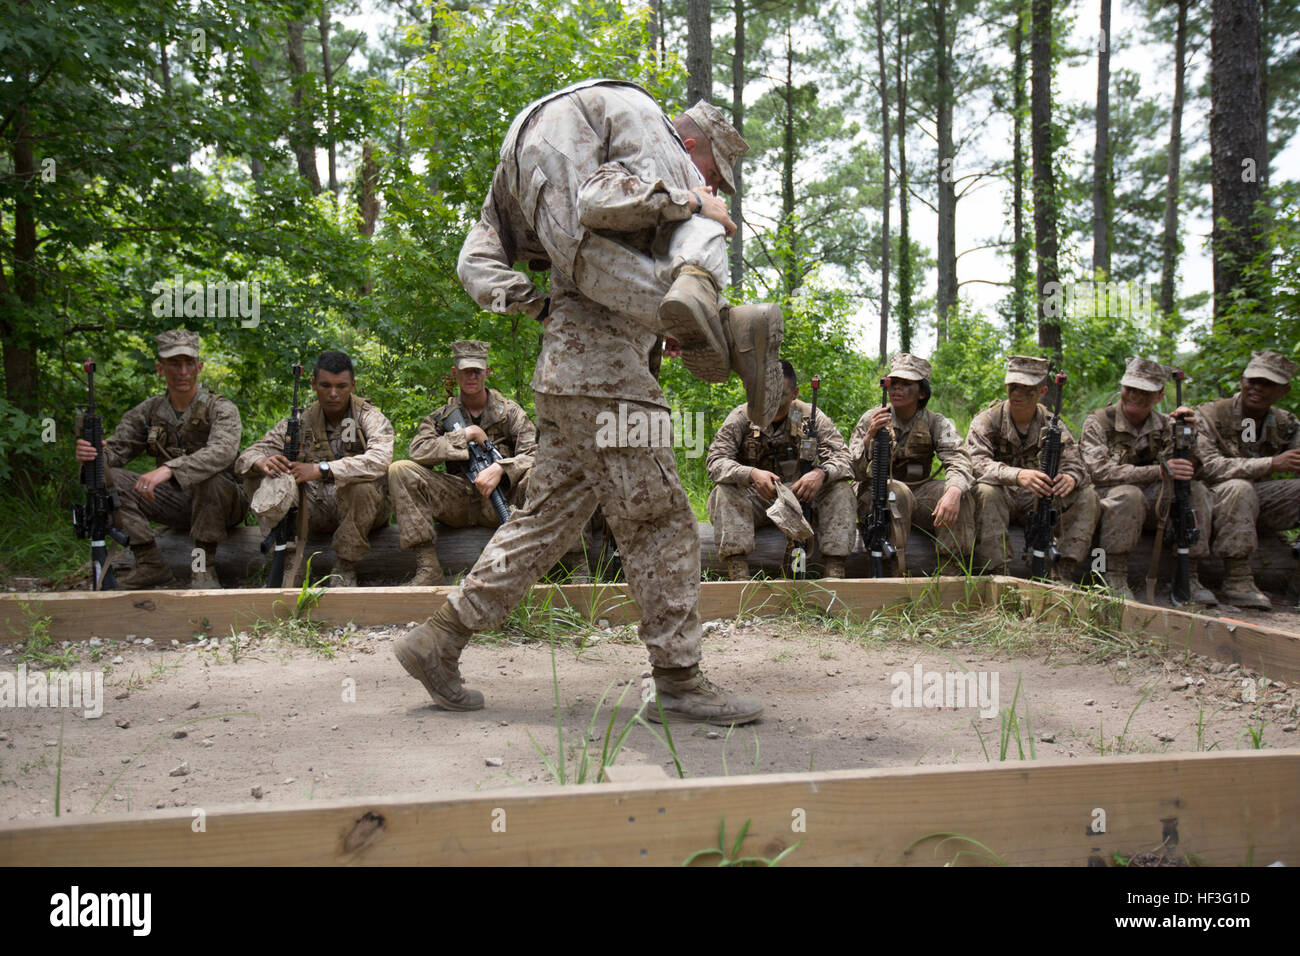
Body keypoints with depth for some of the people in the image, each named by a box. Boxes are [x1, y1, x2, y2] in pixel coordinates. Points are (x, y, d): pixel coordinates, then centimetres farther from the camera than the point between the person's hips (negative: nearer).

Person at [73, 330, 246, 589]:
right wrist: (91, 453, -25)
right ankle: (151, 565, -14)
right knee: (110, 477, -13)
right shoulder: (148, 412, 5)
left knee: (209, 478, -37)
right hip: (176, 504, 4)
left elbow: (222, 451, -32)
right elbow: (116, 450, 1)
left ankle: (205, 568, -22)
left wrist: (169, 469, -45)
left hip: (221, 502, -4)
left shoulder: (221, 409, -11)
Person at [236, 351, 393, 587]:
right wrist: (262, 463, -30)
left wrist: (321, 469, -39)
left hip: (359, 512, -3)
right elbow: (247, 457, -3)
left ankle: (345, 568, -16)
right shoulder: (300, 422, 3)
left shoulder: (370, 418, -8)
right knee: (258, 478, -15)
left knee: (364, 485, -37)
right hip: (315, 511, 3)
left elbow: (379, 459, -30)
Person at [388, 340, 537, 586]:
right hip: (457, 499, 2)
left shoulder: (509, 411, 7)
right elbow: (418, 451, -6)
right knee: (400, 471, -19)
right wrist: (466, 434, -11)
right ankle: (428, 566, -24)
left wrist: (500, 469, -23)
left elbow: (535, 453, -5)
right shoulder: (443, 415, 11)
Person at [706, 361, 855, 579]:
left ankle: (835, 573, -28)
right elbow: (715, 461, -18)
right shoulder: (741, 418, -6)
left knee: (841, 488, -23)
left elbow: (843, 458, -11)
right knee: (725, 492, -30)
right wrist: (751, 474, -38)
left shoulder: (812, 417, -3)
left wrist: (822, 473, -36)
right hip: (756, 501, -1)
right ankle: (739, 576, -39)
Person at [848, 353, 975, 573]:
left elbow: (957, 459, -15)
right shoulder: (871, 419, 0)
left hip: (919, 494, 2)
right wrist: (869, 437, -27)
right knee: (897, 491, -35)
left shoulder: (935, 423, 3)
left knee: (960, 495, -25)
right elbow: (855, 473, -8)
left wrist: (954, 491, -37)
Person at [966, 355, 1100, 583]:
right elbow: (976, 462, -25)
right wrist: (1017, 475, -44)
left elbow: (1075, 463, -6)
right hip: (1000, 499, -3)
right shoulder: (987, 421, -8)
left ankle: (1063, 574, -20)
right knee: (986, 490, -35)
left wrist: (1070, 478, -33)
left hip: (1039, 501, 4)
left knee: (1086, 496, -16)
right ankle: (994, 573, -34)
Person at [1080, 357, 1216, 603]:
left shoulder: (1163, 426, 7)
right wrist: (1158, 472, -30)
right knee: (1129, 494, -35)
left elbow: (1189, 469, -2)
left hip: (1149, 504, 5)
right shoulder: (1098, 422, -7)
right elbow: (1099, 471, -24)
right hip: (1107, 503, -5)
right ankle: (1114, 578, -26)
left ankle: (1188, 576, -14)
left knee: (1195, 490, -17)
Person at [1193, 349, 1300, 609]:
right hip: (1215, 502, -5)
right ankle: (1237, 582, -33)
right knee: (1238, 487, -36)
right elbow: (1209, 467, -24)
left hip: (1257, 505, 5)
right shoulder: (1209, 416, -9)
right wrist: (1271, 464, -29)